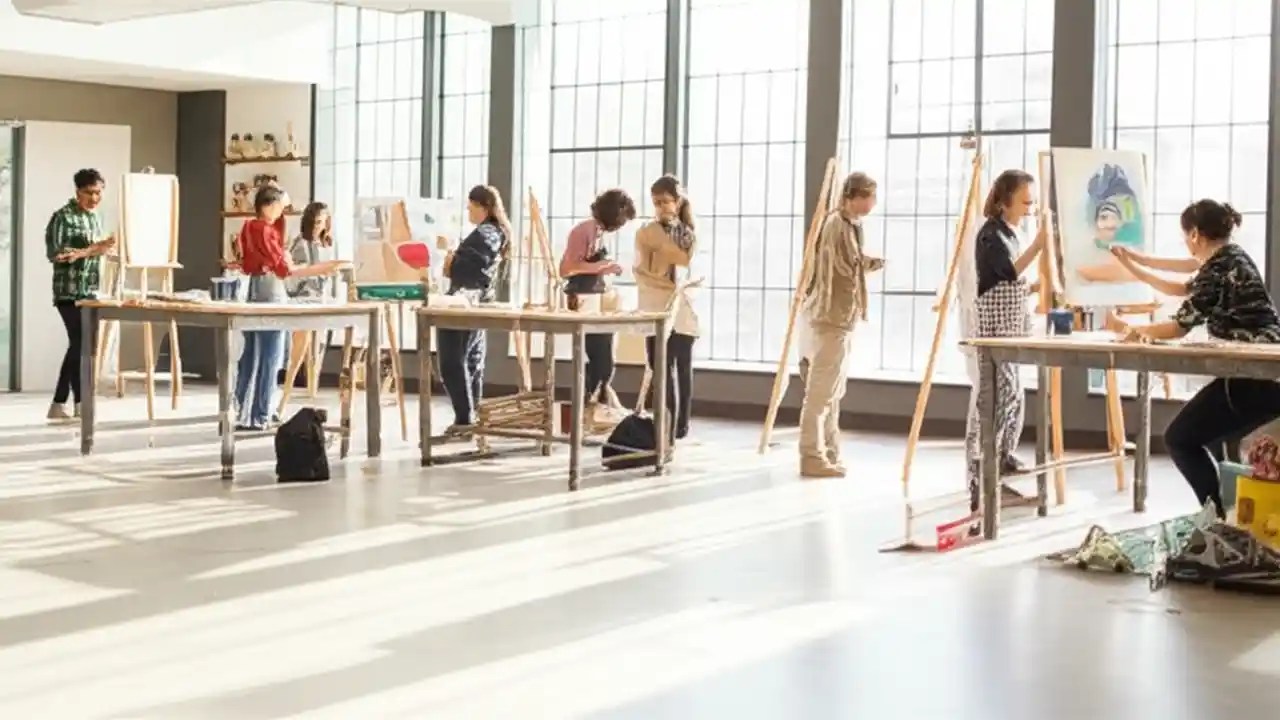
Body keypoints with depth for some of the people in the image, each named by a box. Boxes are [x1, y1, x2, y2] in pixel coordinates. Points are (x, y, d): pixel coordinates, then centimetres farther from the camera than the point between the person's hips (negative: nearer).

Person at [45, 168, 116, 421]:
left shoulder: (95, 217, 15)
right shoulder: (62, 217, -8)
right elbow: (54, 253, -16)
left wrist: (103, 247, 2)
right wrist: (91, 250, -22)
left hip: (89, 291, 8)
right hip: (69, 292, -8)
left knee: (78, 346, 7)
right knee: (81, 345, -10)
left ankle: (58, 405, 13)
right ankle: (81, 405, -5)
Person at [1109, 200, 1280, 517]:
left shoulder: (1219, 268, -13)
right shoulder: (1231, 257, 15)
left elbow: (1178, 327, -10)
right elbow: (1183, 289, 26)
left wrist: (1127, 328, 4)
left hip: (1253, 379, -10)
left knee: (1179, 439, 0)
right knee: (1223, 444, 26)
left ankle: (1222, 517, -6)